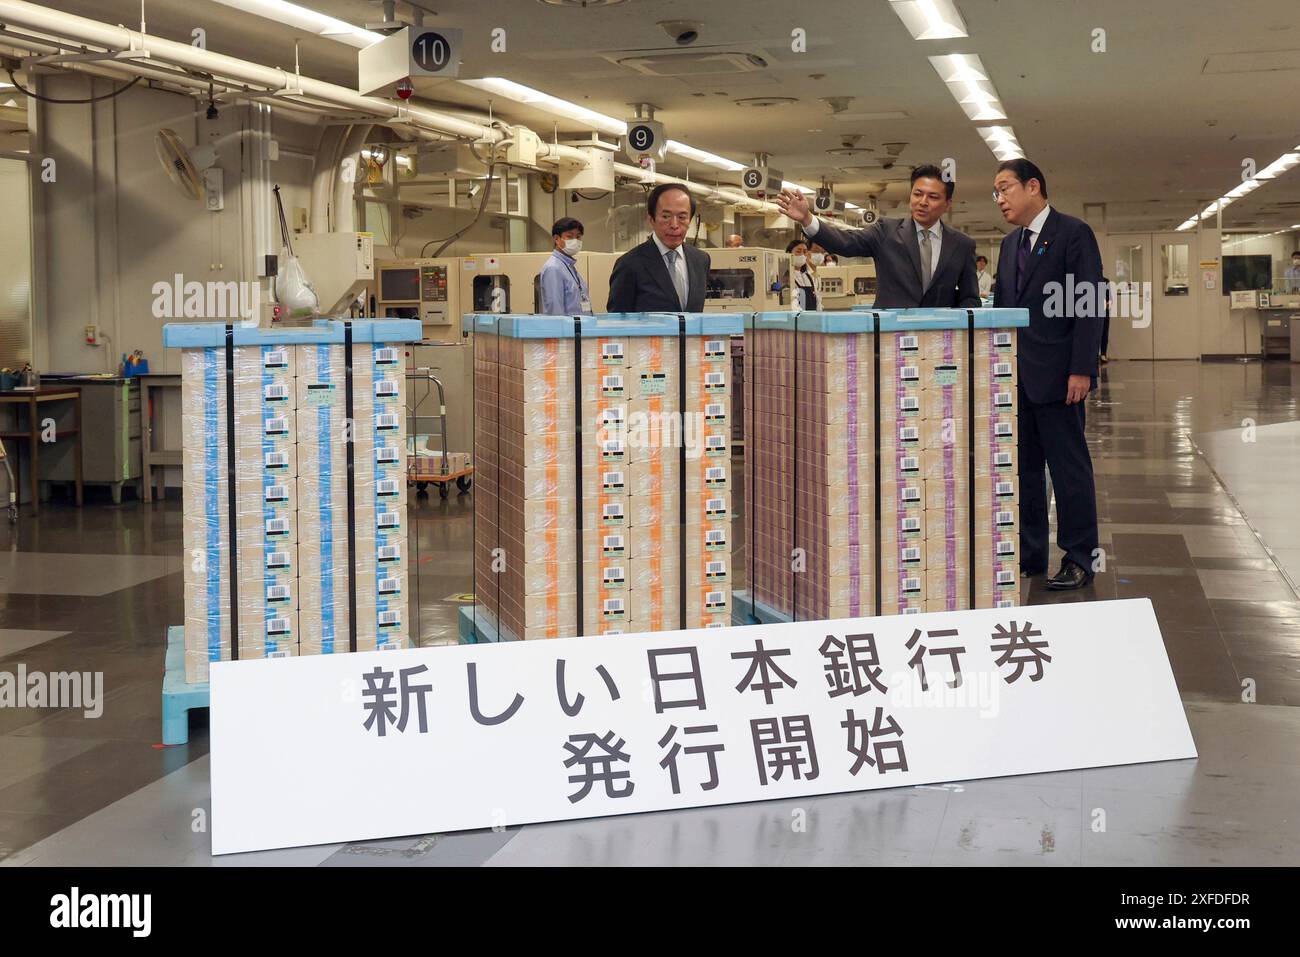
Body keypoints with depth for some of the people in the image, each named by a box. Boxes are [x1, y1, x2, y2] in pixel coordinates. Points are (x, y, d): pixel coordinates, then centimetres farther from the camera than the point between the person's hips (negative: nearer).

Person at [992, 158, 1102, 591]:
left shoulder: (1073, 234, -6)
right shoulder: (1010, 243, 16)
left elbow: (1089, 306, -12)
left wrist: (1081, 370, -17)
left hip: (1057, 375, -7)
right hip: (1016, 376, 7)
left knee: (1069, 468, -1)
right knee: (1023, 467, 10)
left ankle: (1079, 559, 5)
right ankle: (1029, 553, 18)